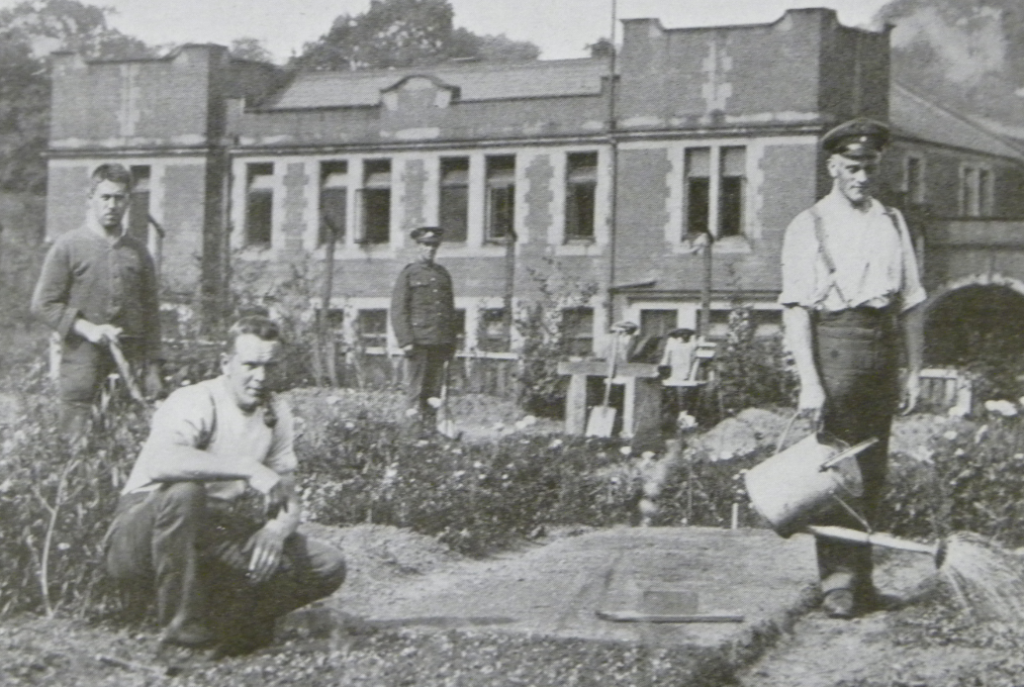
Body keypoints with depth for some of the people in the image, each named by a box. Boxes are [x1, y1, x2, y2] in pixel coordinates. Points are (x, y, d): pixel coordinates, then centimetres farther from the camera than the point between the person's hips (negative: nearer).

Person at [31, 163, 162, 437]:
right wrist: (87, 329, -12)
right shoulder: (69, 246, 3)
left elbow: (151, 312, 15)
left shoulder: (138, 253, 14)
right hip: (82, 359, -3)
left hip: (131, 359, 3)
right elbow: (43, 304, 0)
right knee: (77, 440, -6)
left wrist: (152, 368, 10)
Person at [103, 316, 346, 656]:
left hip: (216, 544, 6)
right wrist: (250, 469, -38)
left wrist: (277, 529, -17)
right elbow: (161, 462, -40)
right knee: (184, 491, -40)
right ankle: (181, 624, -25)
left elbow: (288, 502, 8)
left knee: (328, 567, -6)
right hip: (140, 544, -6)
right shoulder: (195, 403, -17)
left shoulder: (275, 413, 6)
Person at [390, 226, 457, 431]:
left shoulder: (443, 274, 17)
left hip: (440, 342, 5)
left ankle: (429, 429, 9)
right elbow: (398, 310, -4)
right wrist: (405, 341, -13)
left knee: (435, 389, 5)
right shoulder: (408, 274, 2)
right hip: (418, 340, -5)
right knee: (415, 388, -7)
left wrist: (451, 343, 14)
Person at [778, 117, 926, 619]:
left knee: (872, 469, 8)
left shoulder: (892, 224, 15)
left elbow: (912, 303, 15)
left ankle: (862, 577, 16)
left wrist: (915, 370, 7)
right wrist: (809, 381, -14)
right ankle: (837, 582, -4)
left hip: (882, 344, 4)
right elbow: (795, 309, -6)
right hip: (833, 339, -4)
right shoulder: (808, 226, 1)